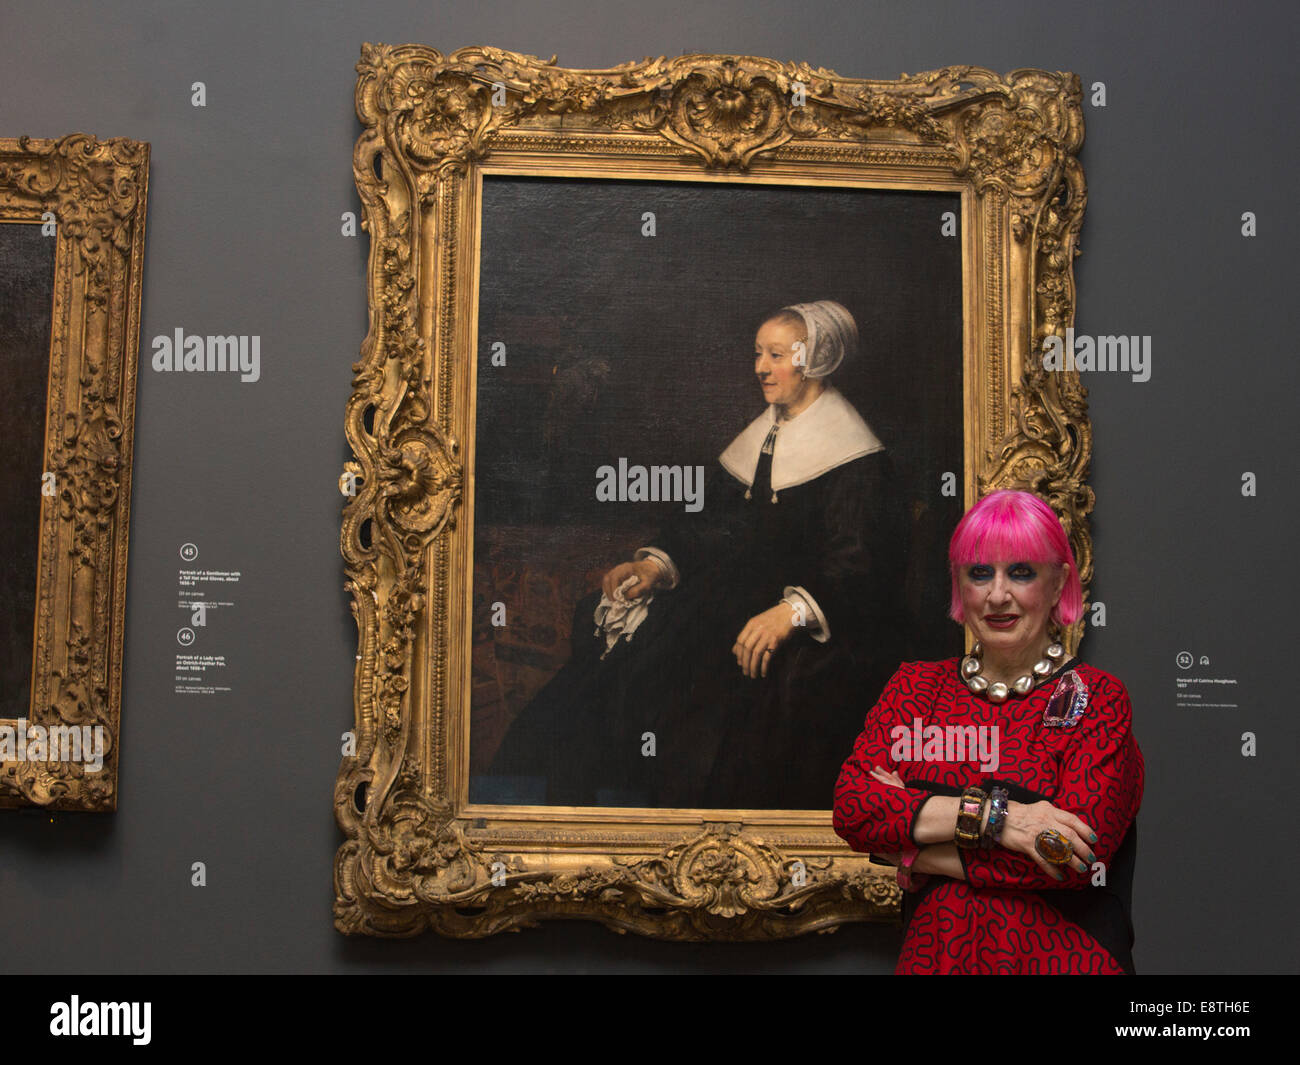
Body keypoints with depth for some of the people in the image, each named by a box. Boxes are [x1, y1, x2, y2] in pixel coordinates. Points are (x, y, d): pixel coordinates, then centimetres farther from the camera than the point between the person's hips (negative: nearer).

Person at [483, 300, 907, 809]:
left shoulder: (856, 457, -7)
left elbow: (860, 567, -16)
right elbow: (707, 516, 15)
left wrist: (792, 612, -31)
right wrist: (657, 562, -3)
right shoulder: (759, 435, 17)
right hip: (737, 587, 7)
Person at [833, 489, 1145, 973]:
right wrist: (989, 815, -12)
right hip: (932, 955, 3)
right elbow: (850, 805, -1)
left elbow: (1075, 855, -9)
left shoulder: (1096, 697, 1)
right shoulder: (915, 686, 11)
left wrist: (917, 855, -5)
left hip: (1057, 958, -2)